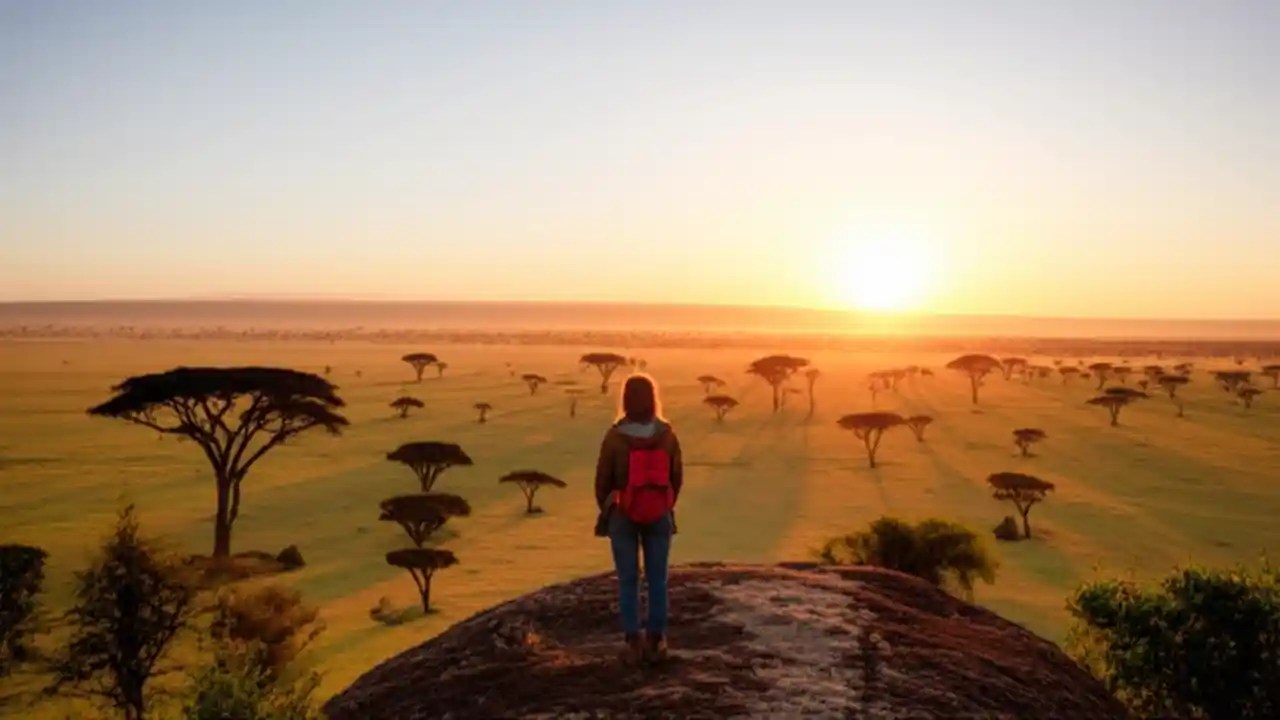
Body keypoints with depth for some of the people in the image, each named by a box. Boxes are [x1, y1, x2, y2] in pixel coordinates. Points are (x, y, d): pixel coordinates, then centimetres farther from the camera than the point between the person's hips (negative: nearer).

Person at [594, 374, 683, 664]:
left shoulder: (615, 436, -15)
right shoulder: (667, 434, -8)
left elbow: (603, 479, -6)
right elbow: (676, 477, 1)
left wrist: (606, 511, 12)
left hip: (623, 516, -2)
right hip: (659, 516, 2)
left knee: (628, 581, 8)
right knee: (657, 580, 11)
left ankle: (633, 643, 12)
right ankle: (656, 642, 16)